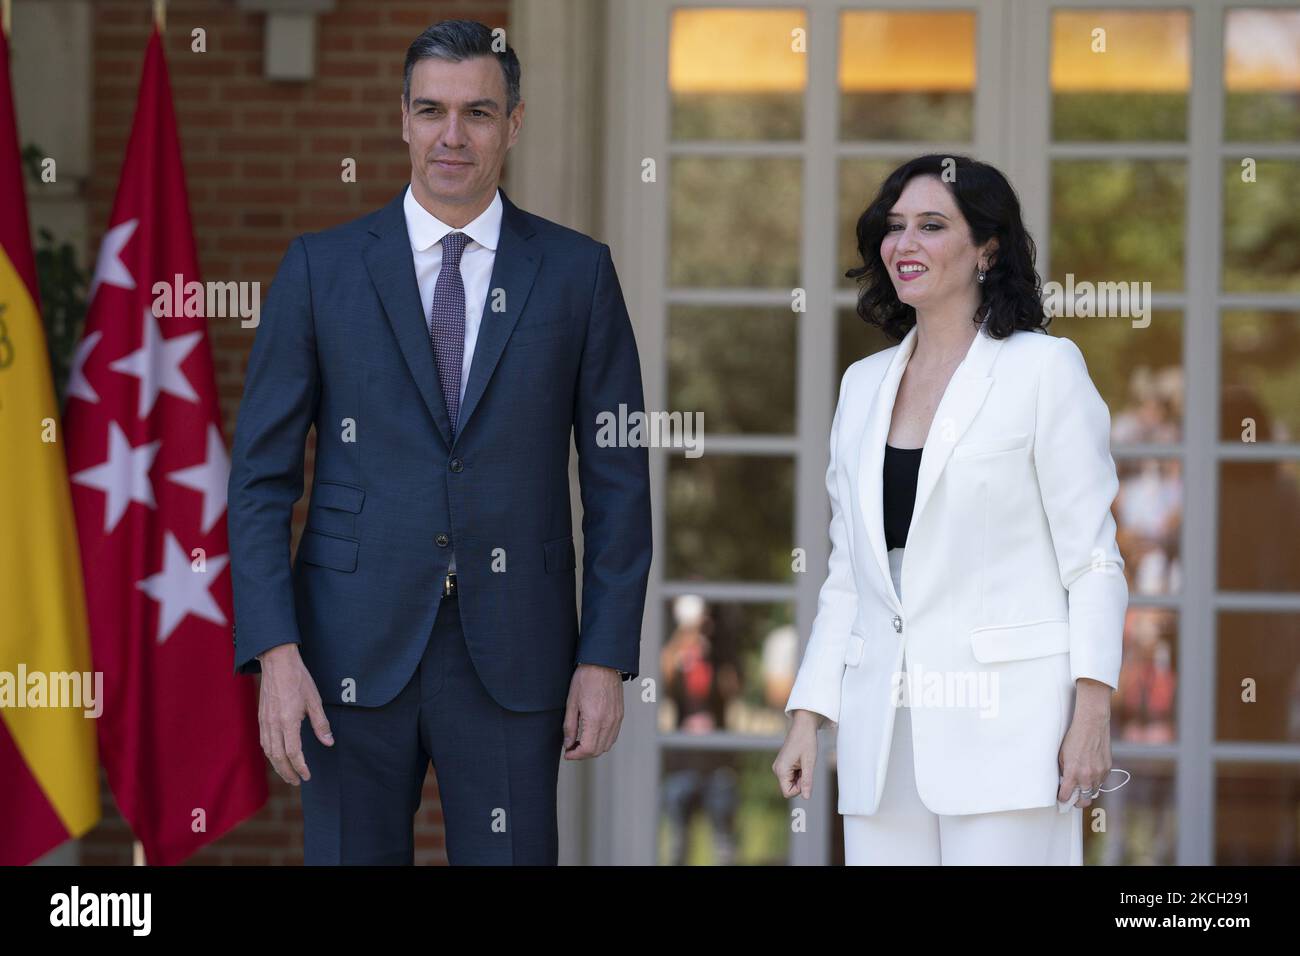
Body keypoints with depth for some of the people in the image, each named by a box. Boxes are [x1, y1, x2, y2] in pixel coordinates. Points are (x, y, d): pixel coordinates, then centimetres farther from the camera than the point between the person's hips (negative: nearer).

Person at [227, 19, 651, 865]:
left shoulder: (577, 272, 5)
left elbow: (618, 477, 5)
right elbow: (261, 476, 2)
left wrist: (608, 659, -2)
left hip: (510, 659, 0)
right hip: (355, 654, 0)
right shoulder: (321, 270, 4)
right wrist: (275, 653, -8)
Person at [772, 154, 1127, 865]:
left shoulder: (1044, 368, 0)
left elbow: (1092, 557, -4)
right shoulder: (863, 385, 16)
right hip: (882, 726, 5)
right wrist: (807, 717, 11)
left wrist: (1092, 712, -12)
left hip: (1002, 725, -5)